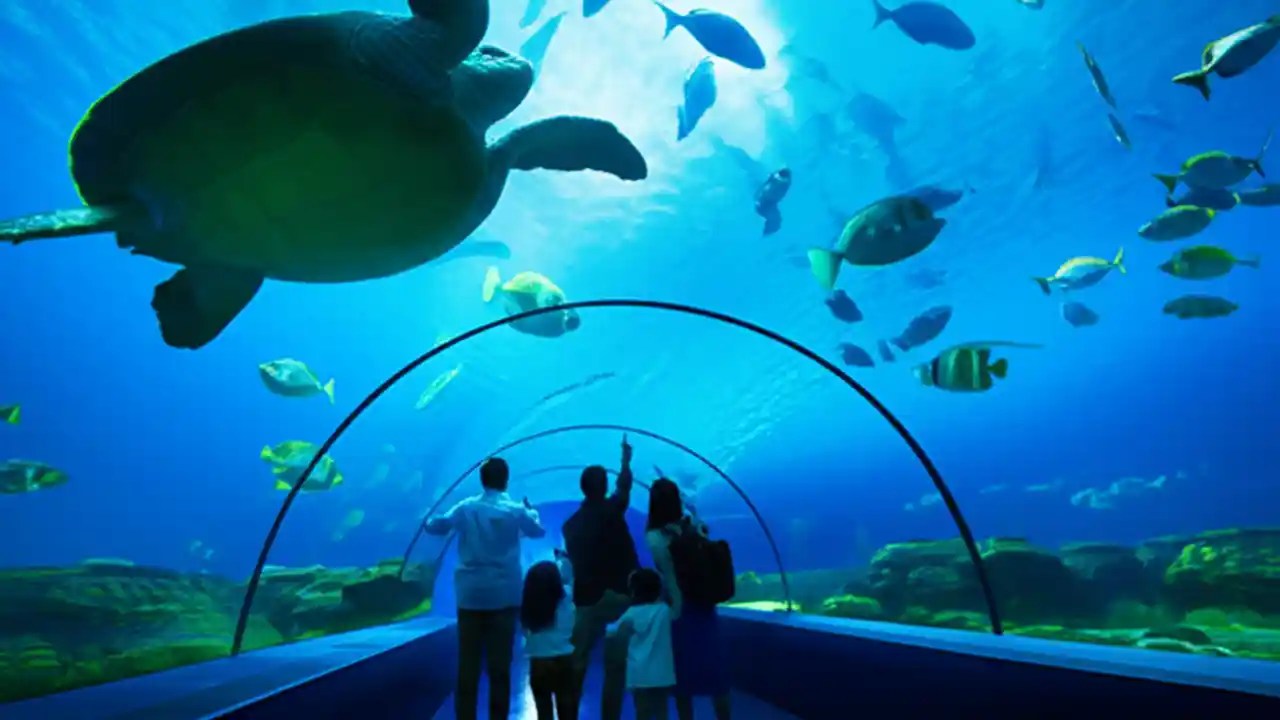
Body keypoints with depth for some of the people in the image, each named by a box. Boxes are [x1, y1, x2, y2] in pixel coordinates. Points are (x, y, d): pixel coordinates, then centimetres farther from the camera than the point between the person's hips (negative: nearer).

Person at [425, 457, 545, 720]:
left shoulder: (465, 507, 0)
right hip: (503, 595, -1)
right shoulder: (515, 510, -3)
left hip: (470, 594, 2)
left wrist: (429, 521, 30)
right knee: (499, 663, 3)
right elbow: (539, 531, 14)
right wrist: (531, 510, 32)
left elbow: (435, 526, 7)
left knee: (468, 663, 5)